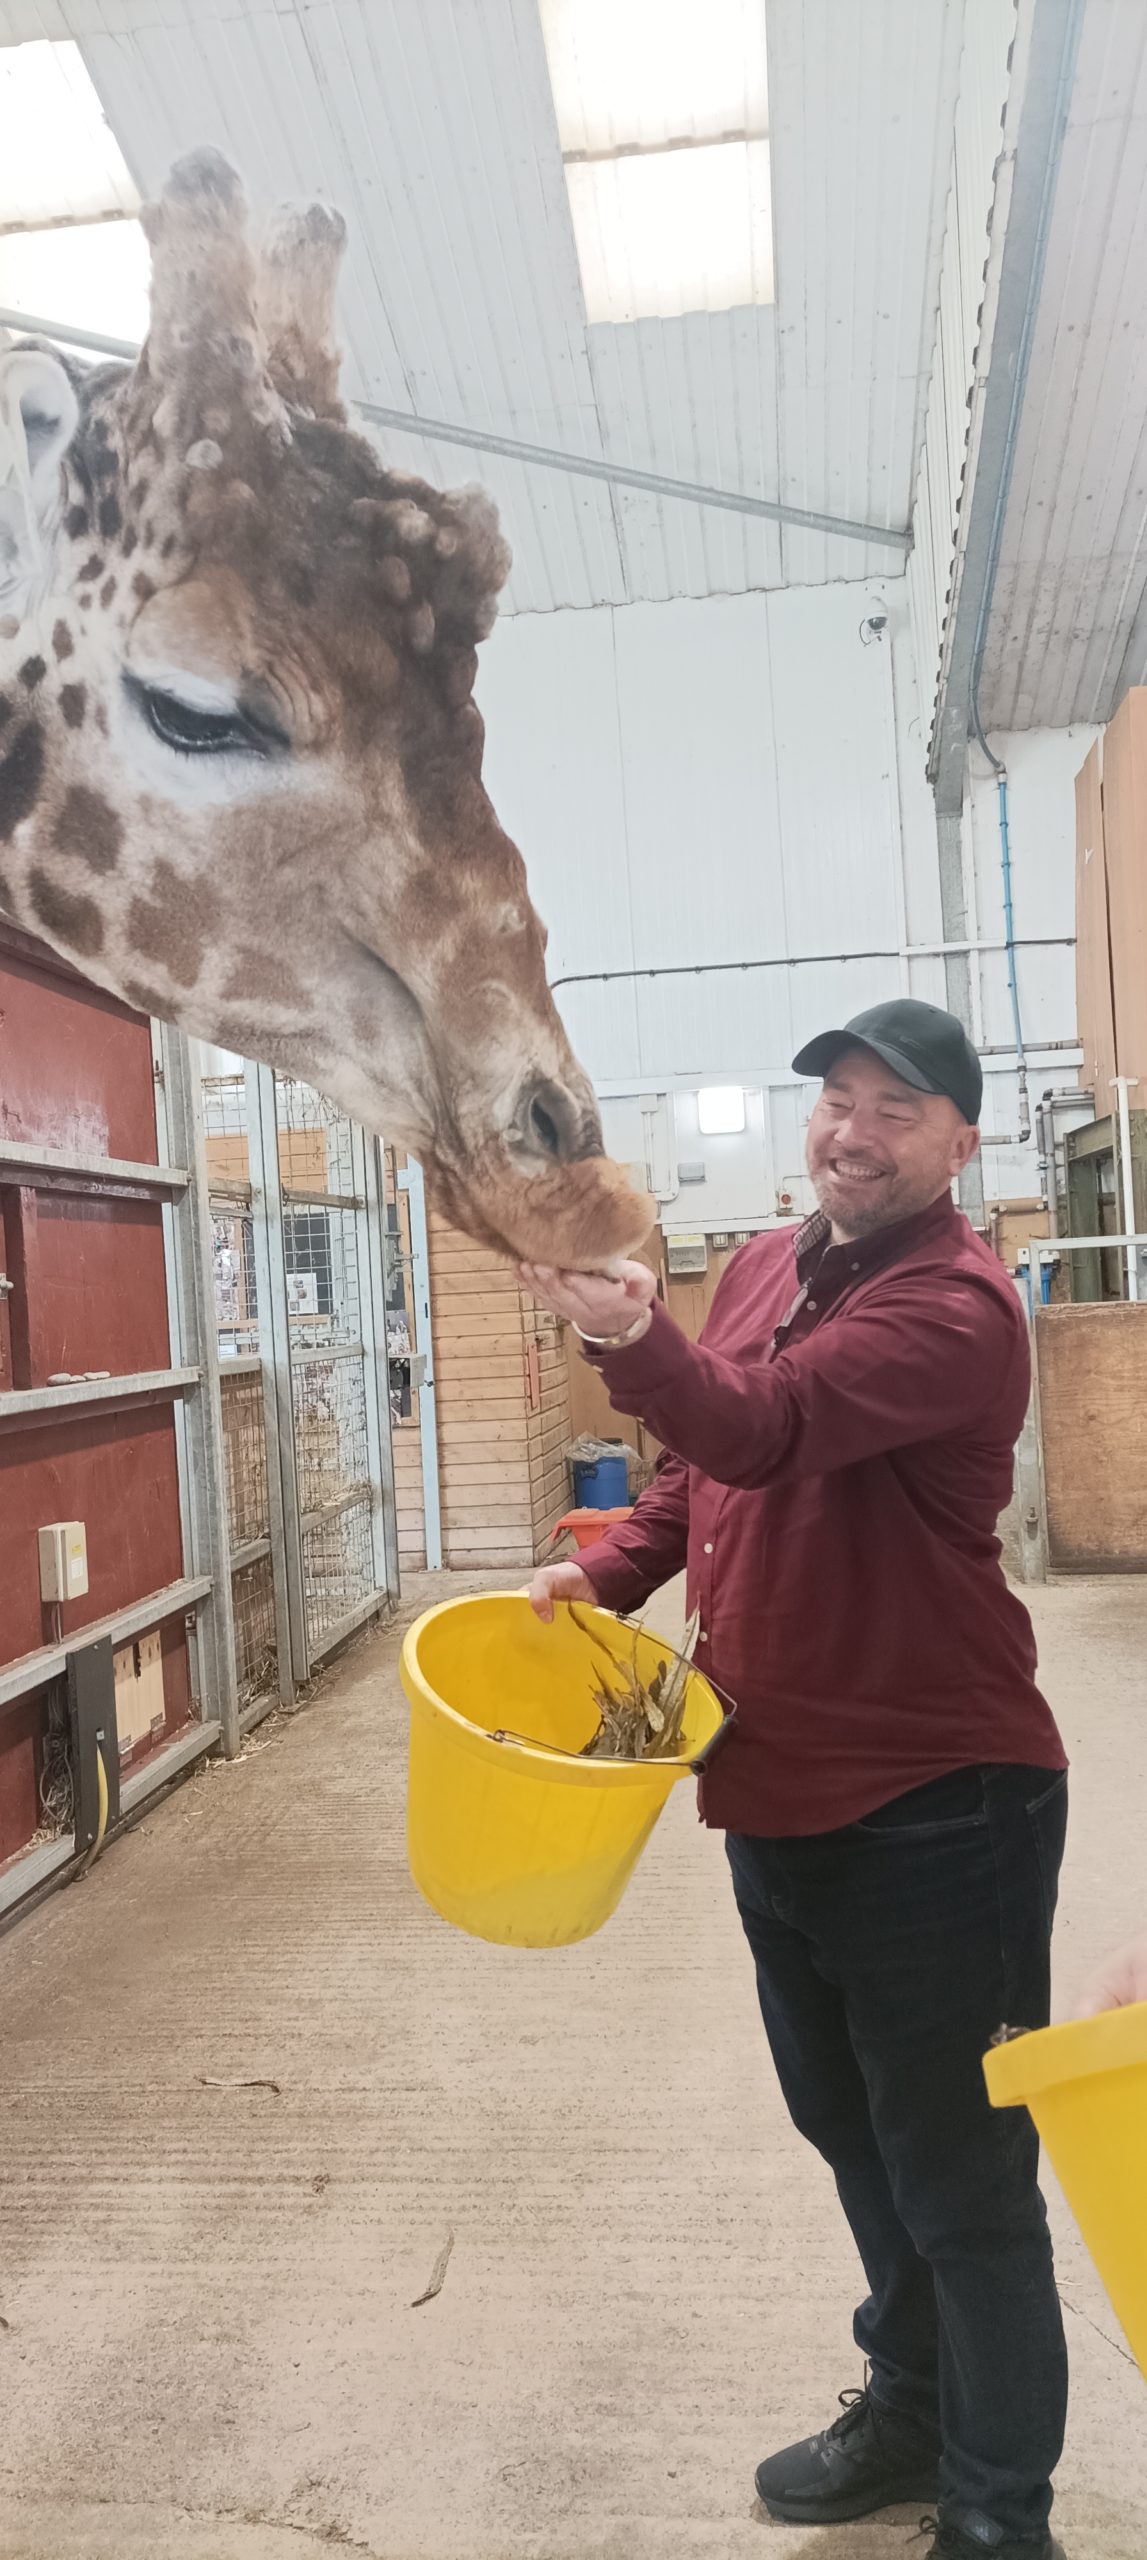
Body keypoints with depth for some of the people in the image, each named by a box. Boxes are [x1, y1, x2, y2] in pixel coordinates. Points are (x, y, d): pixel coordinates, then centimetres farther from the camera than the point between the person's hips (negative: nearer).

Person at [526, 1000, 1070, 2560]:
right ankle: (911, 2406, 49)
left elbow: (762, 1428, -36)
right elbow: (703, 1464, 16)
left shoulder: (957, 1307, -19)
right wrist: (609, 1574, 1)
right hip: (779, 1791, 8)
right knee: (853, 2133, 25)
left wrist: (628, 1334, -53)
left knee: (958, 2182, 9)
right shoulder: (766, 1266, 5)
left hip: (933, 1805, -8)